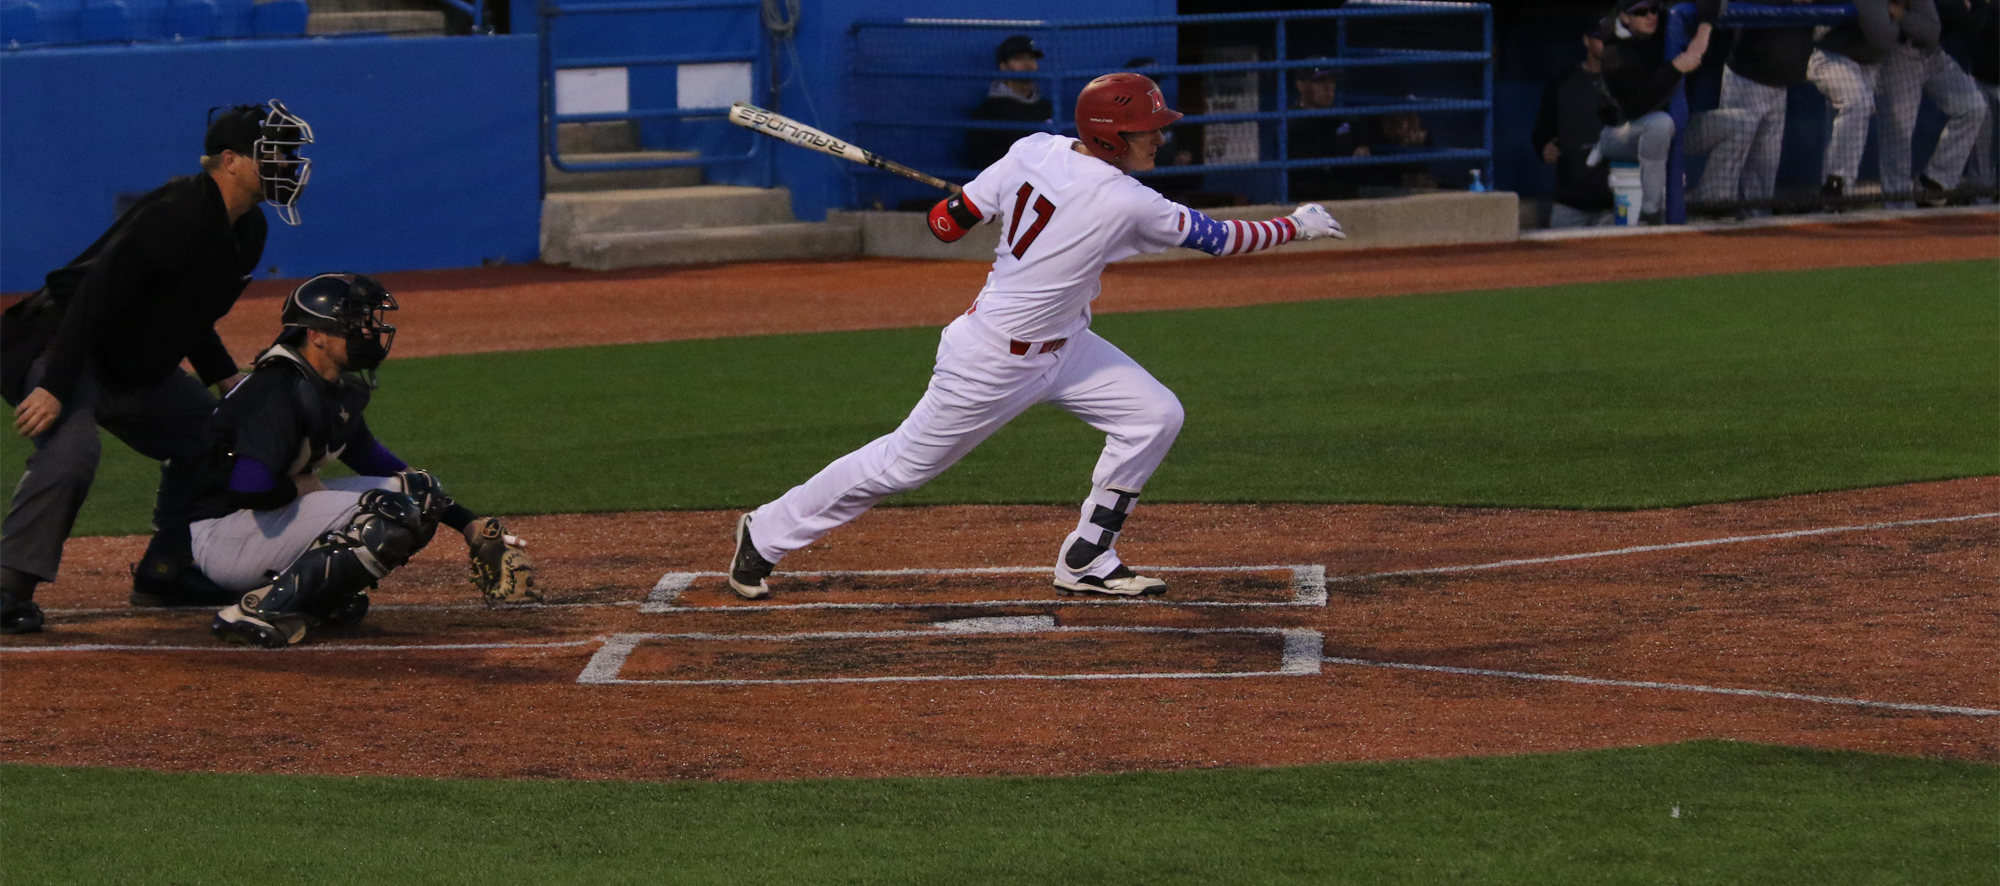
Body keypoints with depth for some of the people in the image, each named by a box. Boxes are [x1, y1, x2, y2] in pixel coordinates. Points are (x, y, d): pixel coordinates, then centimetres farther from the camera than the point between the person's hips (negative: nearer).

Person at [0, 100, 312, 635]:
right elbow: (95, 292, -32)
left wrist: (225, 375, 11)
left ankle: (163, 573, 23)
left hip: (139, 368, 10)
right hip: (62, 347, -10)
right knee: (70, 449, -33)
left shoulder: (248, 230, 5)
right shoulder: (176, 213, -26)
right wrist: (54, 387, -37)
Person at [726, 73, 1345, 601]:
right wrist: (1296, 227, -3)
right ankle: (766, 535, 23)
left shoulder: (1033, 152, -9)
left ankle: (1086, 561, 14)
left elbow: (945, 223, -4)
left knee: (1154, 415, 4)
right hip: (993, 359, -9)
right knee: (906, 462, 6)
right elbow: (1218, 239, -16)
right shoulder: (1125, 205, -28)